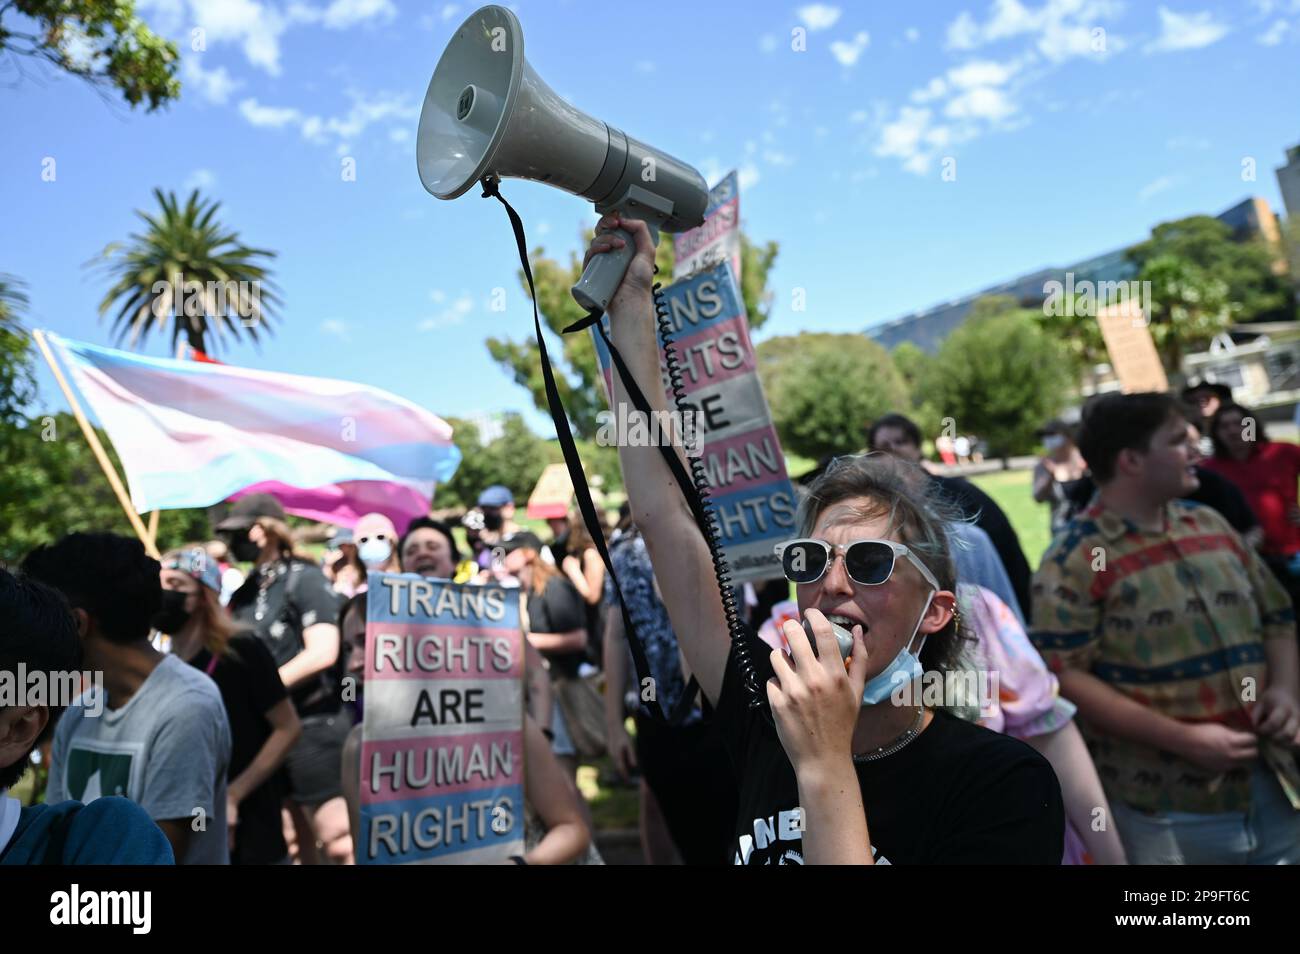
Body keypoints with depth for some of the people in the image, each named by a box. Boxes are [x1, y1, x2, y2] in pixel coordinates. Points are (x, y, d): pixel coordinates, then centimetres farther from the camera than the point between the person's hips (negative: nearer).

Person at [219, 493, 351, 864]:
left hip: (312, 725, -8)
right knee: (302, 840, 17)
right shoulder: (246, 590, 12)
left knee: (336, 839, -6)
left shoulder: (303, 579, -9)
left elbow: (323, 652, -19)